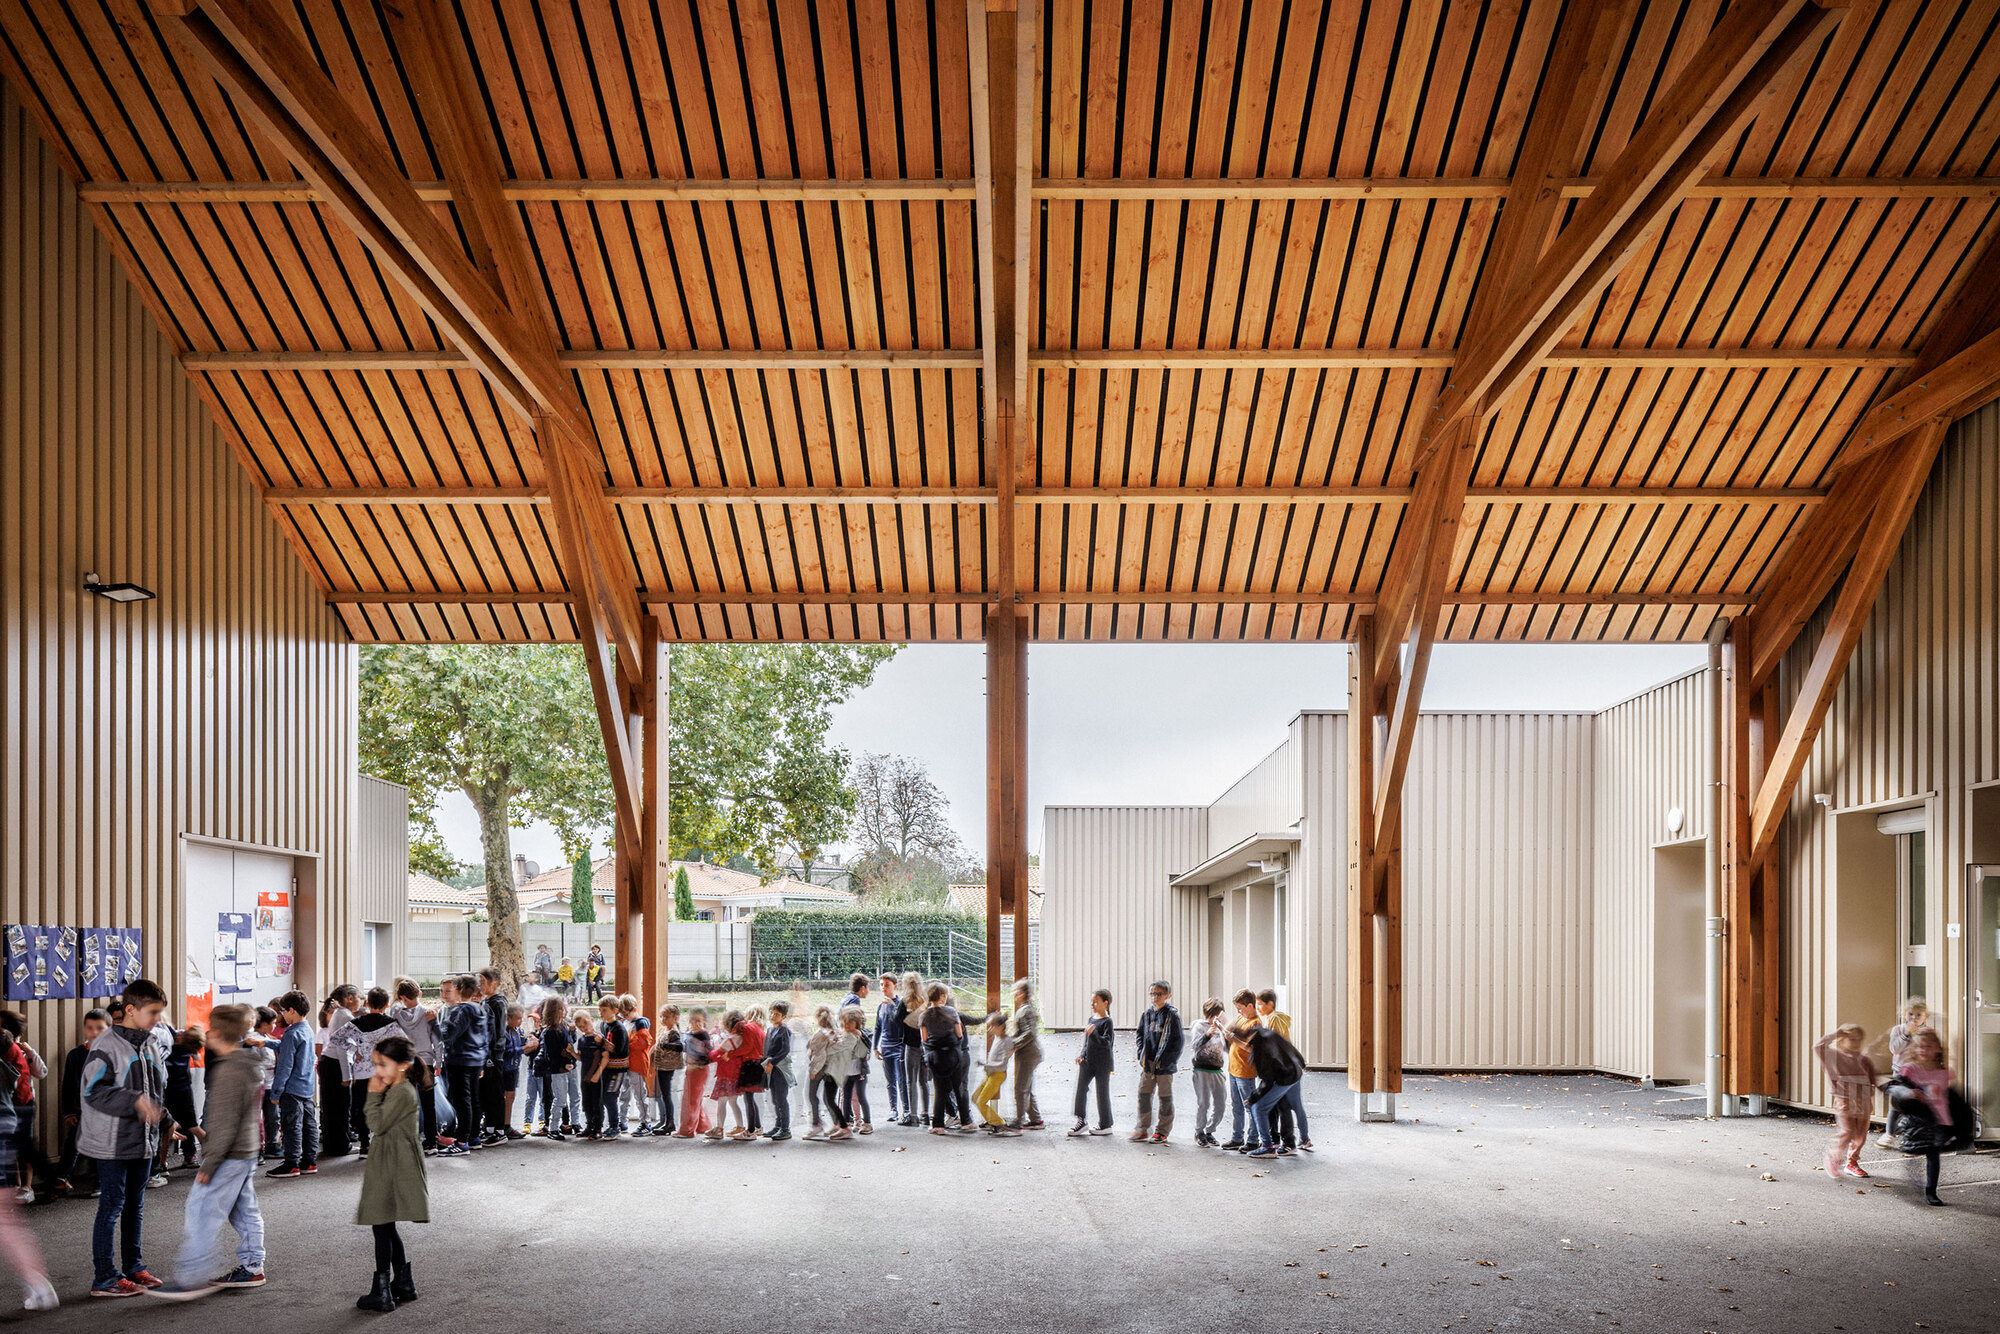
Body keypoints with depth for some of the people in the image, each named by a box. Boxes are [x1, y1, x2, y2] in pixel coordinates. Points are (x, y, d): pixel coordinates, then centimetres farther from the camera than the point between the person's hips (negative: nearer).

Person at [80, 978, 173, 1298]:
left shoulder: (151, 1045, 11)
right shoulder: (107, 1044, -14)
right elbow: (94, 1091, -19)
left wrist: (165, 1120, 10)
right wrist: (135, 1101, -27)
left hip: (144, 1140, 8)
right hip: (113, 1142, -8)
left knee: (135, 1205, 15)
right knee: (112, 1206, -3)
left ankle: (133, 1267, 26)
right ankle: (105, 1278, 4)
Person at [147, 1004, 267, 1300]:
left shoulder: (229, 1071, -21)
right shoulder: (250, 1065, 9)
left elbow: (225, 1123, -23)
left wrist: (209, 1164, -19)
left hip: (228, 1156, -10)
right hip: (247, 1153, 10)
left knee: (203, 1211, -6)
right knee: (244, 1211, 15)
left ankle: (193, 1278, -5)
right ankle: (252, 1267, 22)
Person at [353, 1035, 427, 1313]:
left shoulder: (402, 1093, -17)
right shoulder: (396, 1091, 15)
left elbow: (377, 1124, -18)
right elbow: (378, 1125, 19)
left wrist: (374, 1095, -12)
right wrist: (377, 1095, 10)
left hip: (395, 1169, -11)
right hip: (388, 1166, 11)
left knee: (382, 1225, -8)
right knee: (387, 1227, 16)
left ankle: (382, 1292, -5)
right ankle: (404, 1284, 23)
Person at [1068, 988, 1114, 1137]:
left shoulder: (1107, 1021, -11)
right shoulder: (1092, 1019, 12)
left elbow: (1106, 1042, -22)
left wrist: (1093, 1034, -35)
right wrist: (1082, 1055, 6)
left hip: (1102, 1063, -7)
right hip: (1088, 1061, 7)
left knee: (1102, 1092, 2)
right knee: (1080, 1088, -2)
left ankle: (1105, 1125, 14)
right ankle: (1081, 1121, 6)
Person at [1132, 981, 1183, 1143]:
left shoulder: (1172, 1015, -8)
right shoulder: (1147, 1014, 8)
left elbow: (1178, 1039, -8)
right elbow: (1140, 1035, 18)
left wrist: (1170, 1059, -12)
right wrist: (1141, 1055, 7)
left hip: (1164, 1064, -5)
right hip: (1148, 1063, 5)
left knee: (1165, 1096, 4)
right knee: (1143, 1094, 5)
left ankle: (1162, 1131, 12)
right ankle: (1142, 1129, 14)